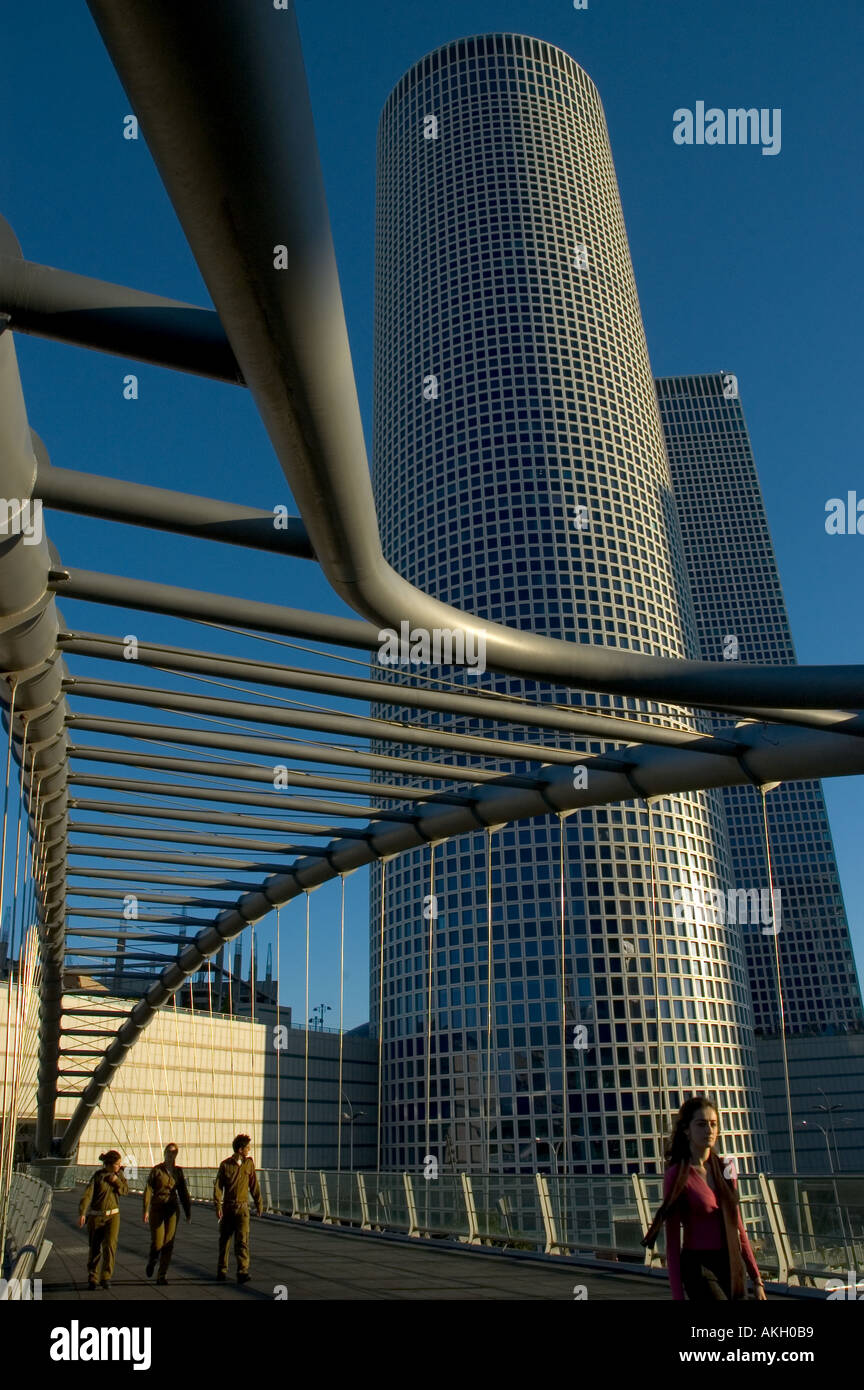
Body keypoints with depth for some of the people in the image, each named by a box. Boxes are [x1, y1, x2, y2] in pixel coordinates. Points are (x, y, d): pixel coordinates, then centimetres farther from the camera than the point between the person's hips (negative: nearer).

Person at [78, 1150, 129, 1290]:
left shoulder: (118, 1173, 2)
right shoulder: (97, 1176, -14)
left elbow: (125, 1190, 3)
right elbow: (87, 1195, -22)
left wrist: (116, 1181, -14)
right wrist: (82, 1213, -35)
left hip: (113, 1216, 2)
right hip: (96, 1217, -2)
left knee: (110, 1245, -15)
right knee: (95, 1249, 6)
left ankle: (106, 1278, -9)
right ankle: (92, 1278, 26)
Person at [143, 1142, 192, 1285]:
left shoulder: (178, 1171, 7)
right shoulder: (156, 1170, -4)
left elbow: (183, 1192, 11)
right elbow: (148, 1190, -7)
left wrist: (188, 1211, 10)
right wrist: (146, 1210, -17)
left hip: (172, 1209, 3)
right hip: (157, 1208, -3)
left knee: (168, 1243, -2)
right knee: (157, 1242, -4)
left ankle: (162, 1275, 8)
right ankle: (152, 1260, 30)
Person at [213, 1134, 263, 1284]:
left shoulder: (249, 1163, 3)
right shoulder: (225, 1164, -5)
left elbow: (254, 1185, 10)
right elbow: (218, 1186, -6)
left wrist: (258, 1203, 14)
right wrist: (218, 1206, -15)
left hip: (243, 1207, 0)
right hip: (228, 1207, 0)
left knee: (242, 1240, -11)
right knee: (224, 1240, 11)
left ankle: (242, 1272, -14)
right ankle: (222, 1270, 27)